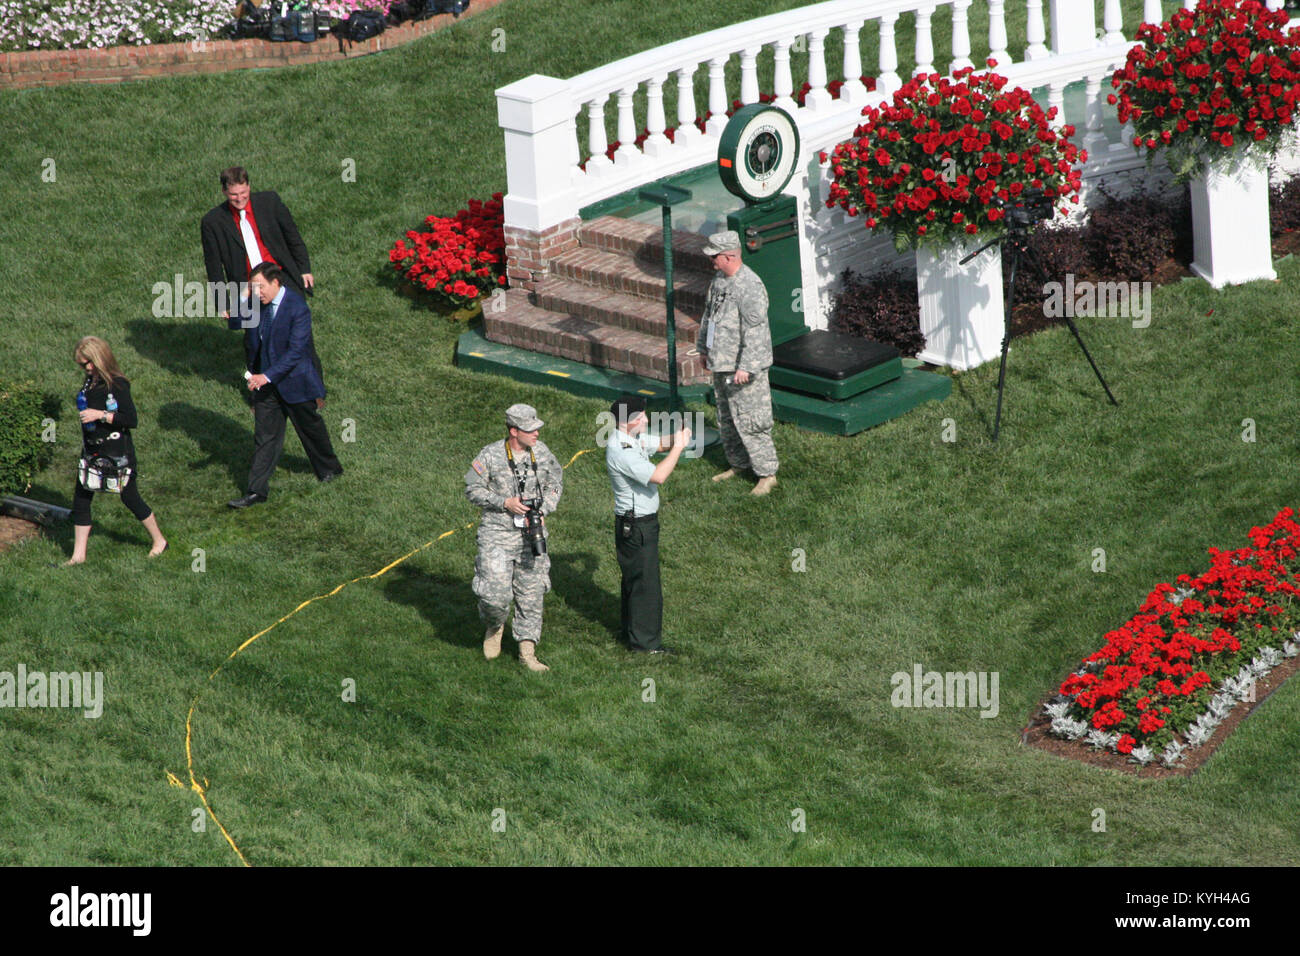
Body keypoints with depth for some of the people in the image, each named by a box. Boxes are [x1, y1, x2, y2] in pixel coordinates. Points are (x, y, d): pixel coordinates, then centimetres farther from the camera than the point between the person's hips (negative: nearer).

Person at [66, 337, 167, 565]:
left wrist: (100, 415, -26)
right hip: (92, 451, 7)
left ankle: (159, 540, 25)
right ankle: (78, 554, 9)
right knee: (80, 499, 4)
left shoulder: (117, 384, -18)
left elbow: (132, 420, -21)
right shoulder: (90, 381, 4)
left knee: (130, 499, 5)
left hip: (117, 452, -7)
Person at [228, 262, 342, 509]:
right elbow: (251, 342, 15)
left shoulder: (297, 309, -22)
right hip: (265, 382, 5)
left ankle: (329, 468, 41)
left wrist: (267, 376, -30)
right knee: (264, 435, 3)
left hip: (294, 382, -5)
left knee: (310, 428, 16)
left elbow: (296, 352, -26)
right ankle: (257, 491, 2)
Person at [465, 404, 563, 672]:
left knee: (531, 593, 5)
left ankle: (527, 651, 14)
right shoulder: (490, 456, -11)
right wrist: (505, 503, -16)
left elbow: (555, 484, 14)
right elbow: (473, 490, -4)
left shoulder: (541, 452, 1)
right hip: (497, 534, -4)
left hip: (531, 533, 4)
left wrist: (542, 511, -3)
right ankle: (494, 627, 24)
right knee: (495, 594, -10)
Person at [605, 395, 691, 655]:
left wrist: (677, 439, -4)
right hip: (635, 524, -10)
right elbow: (658, 476, -35)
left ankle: (630, 628, 38)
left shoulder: (634, 438, 3)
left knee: (634, 577, 23)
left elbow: (658, 444, 19)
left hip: (645, 519, 10)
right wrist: (678, 447, -26)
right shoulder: (621, 451, -28)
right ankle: (644, 641, 8)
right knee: (645, 581, -1)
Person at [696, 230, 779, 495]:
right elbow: (709, 316, 22)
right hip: (720, 363, 10)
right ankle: (738, 464, 34)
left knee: (749, 420, -6)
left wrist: (746, 366, -27)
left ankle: (766, 473, 3)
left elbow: (755, 331, -26)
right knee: (726, 418, 19)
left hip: (743, 367, -10)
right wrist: (703, 348, 26)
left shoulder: (750, 286, -23)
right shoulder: (719, 280, 7)